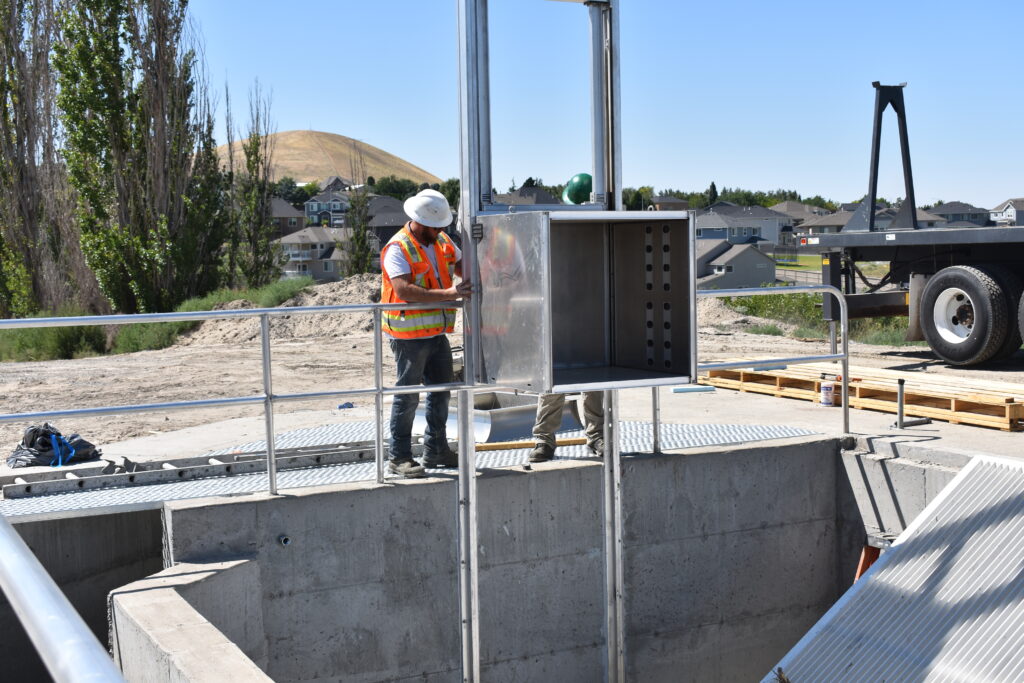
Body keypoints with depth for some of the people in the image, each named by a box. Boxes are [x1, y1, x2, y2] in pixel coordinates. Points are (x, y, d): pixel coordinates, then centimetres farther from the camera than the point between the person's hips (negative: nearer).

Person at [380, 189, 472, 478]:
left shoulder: (443, 241, 8)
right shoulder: (398, 248, -16)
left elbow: (462, 265, 19)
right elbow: (403, 290, -28)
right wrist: (448, 293, -32)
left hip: (437, 333, 8)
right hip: (409, 337, -8)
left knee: (441, 391, 15)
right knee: (407, 396, -2)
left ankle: (436, 451, 28)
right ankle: (398, 457, 8)